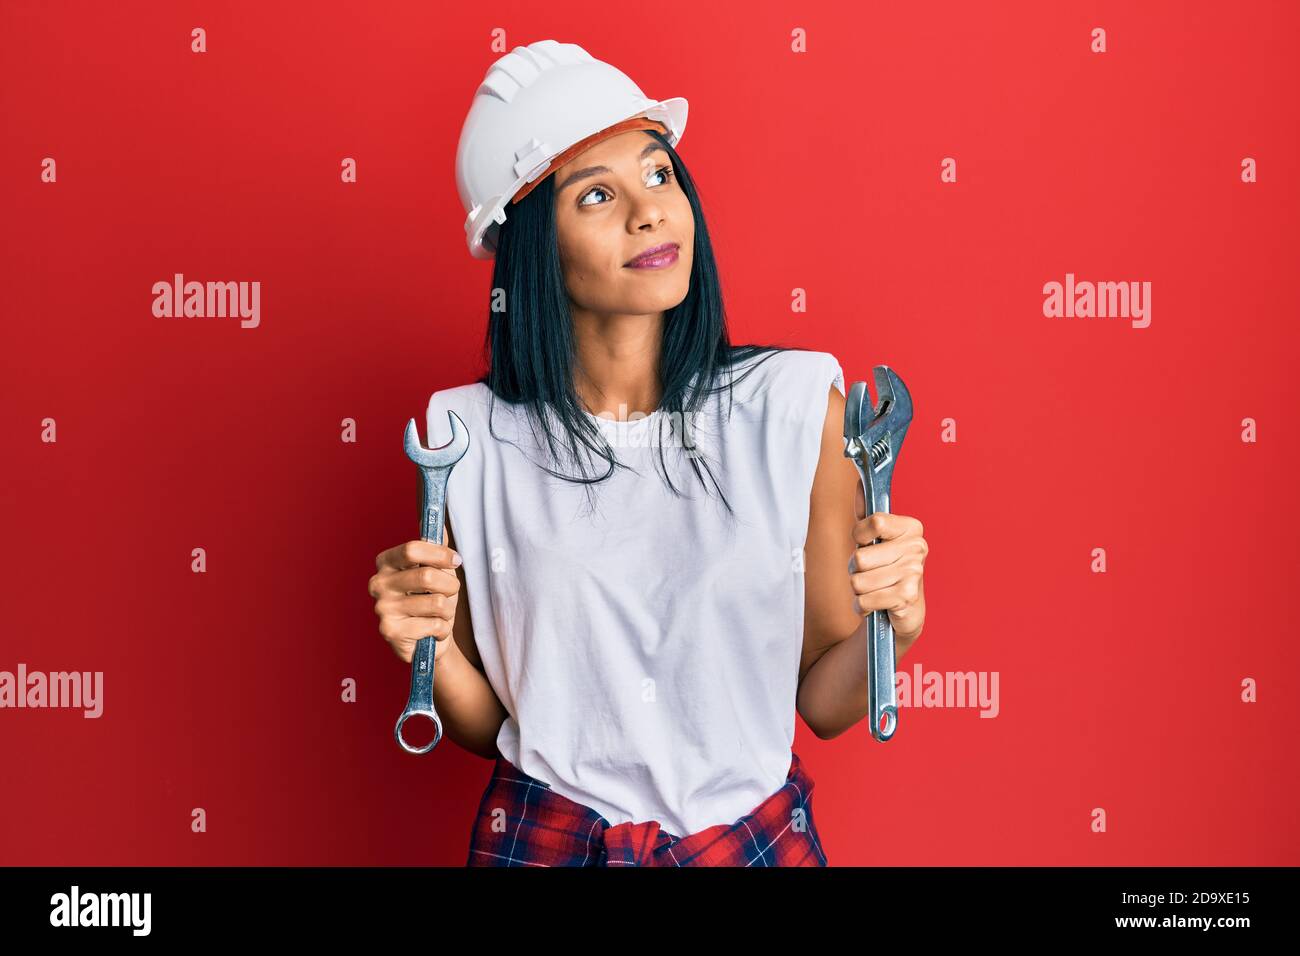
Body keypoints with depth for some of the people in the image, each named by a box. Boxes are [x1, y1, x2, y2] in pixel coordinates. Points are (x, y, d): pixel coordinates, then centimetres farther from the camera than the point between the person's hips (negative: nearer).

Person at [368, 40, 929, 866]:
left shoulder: (797, 405, -12)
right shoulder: (474, 437, -11)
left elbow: (823, 701, -4)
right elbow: (485, 726, -1)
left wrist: (892, 624, -22)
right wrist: (428, 647, -19)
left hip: (754, 835, 1)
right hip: (543, 839, 0)